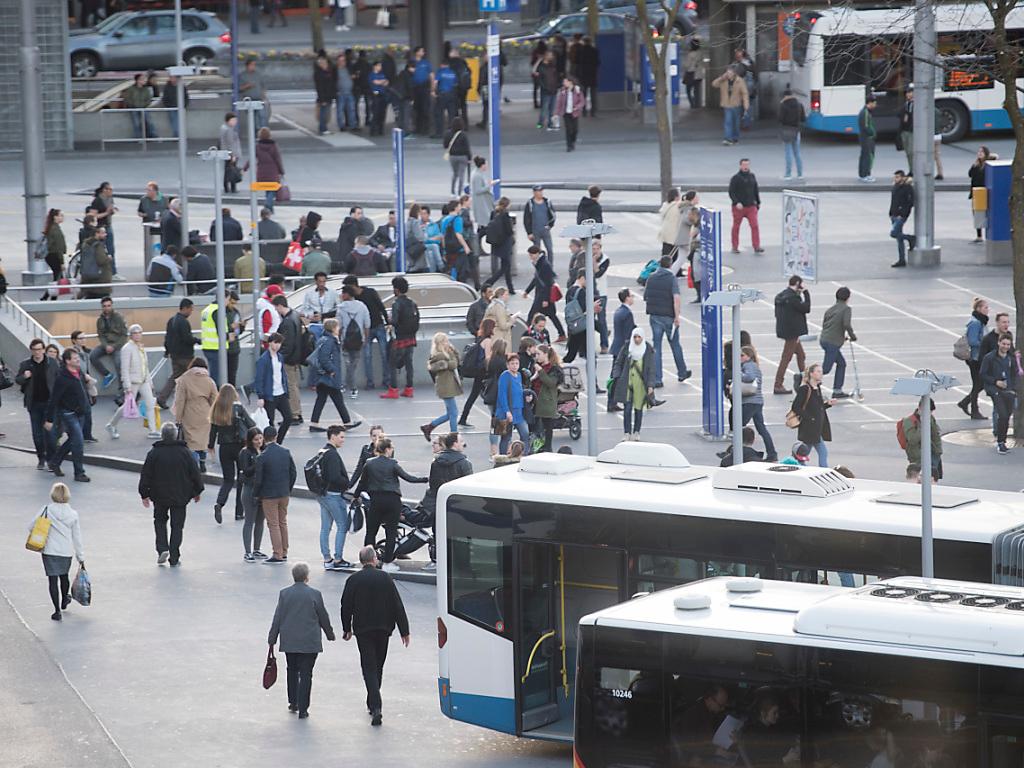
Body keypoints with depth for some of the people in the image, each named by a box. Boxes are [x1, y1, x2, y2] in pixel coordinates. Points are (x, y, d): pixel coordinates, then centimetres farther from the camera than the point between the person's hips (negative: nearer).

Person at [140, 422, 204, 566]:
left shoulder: (154, 453, -8)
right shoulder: (185, 452, -6)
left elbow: (146, 476, -5)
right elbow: (195, 474, 0)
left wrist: (144, 494, 5)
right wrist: (197, 492, 13)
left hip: (160, 495, 0)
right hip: (180, 496, 0)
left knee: (160, 520, 20)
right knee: (177, 525, 7)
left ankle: (162, 549, 1)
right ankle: (174, 558, 6)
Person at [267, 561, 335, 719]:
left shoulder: (284, 594, -3)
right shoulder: (314, 594, -9)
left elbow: (277, 618, 0)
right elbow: (323, 617, -1)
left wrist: (272, 639, 7)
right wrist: (330, 634, 15)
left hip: (289, 641, 3)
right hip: (309, 641, -2)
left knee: (292, 671, 20)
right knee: (306, 674, 1)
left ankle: (293, 703, 27)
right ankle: (302, 709, -1)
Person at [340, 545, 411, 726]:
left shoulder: (353, 580, -6)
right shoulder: (385, 578, -4)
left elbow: (346, 606, 1)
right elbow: (397, 604, -3)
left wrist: (347, 629, 16)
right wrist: (404, 630, 1)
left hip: (363, 630, -2)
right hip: (383, 628, 2)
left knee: (369, 668, -4)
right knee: (378, 666, 18)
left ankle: (376, 707, -19)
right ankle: (373, 703, 31)